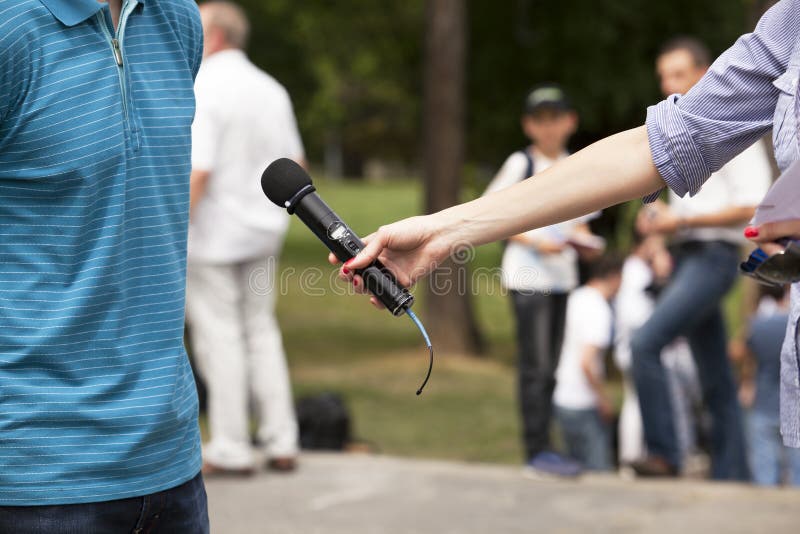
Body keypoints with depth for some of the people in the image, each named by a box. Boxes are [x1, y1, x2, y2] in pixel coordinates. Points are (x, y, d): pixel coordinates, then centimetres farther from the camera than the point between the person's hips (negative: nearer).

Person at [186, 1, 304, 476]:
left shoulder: (202, 91, -17)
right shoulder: (271, 89, 6)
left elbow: (197, 171, -24)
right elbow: (295, 164, 11)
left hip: (212, 236, -7)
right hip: (263, 233, 7)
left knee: (219, 336, 1)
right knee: (261, 332, 14)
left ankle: (231, 449, 6)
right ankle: (281, 444, 15)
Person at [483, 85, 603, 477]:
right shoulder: (520, 163, -5)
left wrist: (582, 237, -3)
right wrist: (536, 242, -16)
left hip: (562, 275, 6)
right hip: (528, 274, -6)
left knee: (551, 366, 9)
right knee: (536, 365, -8)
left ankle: (543, 448, 15)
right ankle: (537, 449, -6)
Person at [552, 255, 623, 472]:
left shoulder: (577, 297, 6)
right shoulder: (599, 311, -17)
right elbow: (587, 362, -24)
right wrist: (604, 399, -14)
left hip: (563, 399, 9)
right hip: (583, 406, -9)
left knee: (579, 466, 15)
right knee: (597, 470, -6)